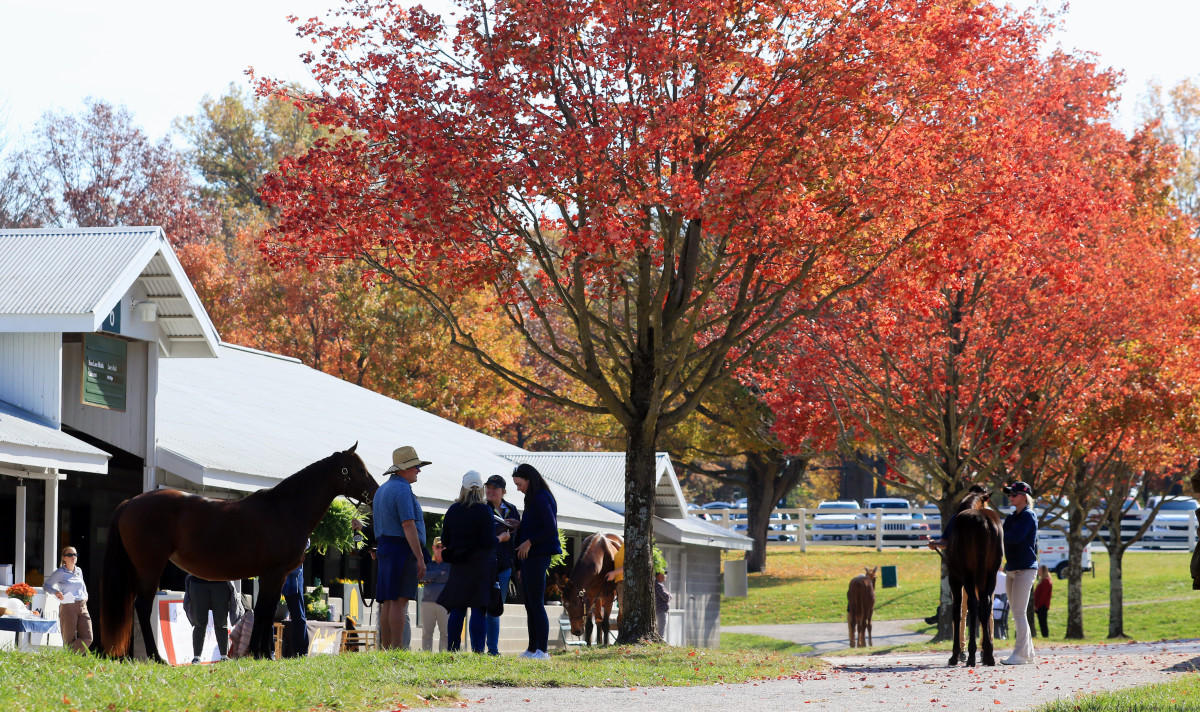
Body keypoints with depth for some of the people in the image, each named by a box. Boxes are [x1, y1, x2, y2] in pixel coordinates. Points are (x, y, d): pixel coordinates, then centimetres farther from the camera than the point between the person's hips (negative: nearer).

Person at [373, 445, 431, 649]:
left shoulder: (381, 490, 20)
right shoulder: (402, 489, -10)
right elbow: (408, 526, -18)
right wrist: (420, 558, -19)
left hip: (384, 548, 9)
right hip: (402, 549, -9)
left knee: (388, 602, 8)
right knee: (399, 601, -12)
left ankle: (385, 647, 7)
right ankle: (397, 648, -17)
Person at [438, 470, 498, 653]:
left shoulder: (452, 510, 4)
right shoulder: (484, 511, -10)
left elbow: (445, 541, 7)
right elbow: (489, 541, -15)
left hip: (458, 567, 4)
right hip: (481, 565, -4)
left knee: (457, 609, 8)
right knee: (479, 609, -6)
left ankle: (452, 649, 8)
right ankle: (477, 650, -12)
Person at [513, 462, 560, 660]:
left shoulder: (541, 498, -12)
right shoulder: (532, 499, 19)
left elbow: (551, 528, -20)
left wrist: (529, 542, -17)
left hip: (538, 557, -10)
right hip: (530, 557, 10)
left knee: (537, 604, -10)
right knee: (530, 605, 10)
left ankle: (542, 650, -11)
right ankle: (532, 649, 13)